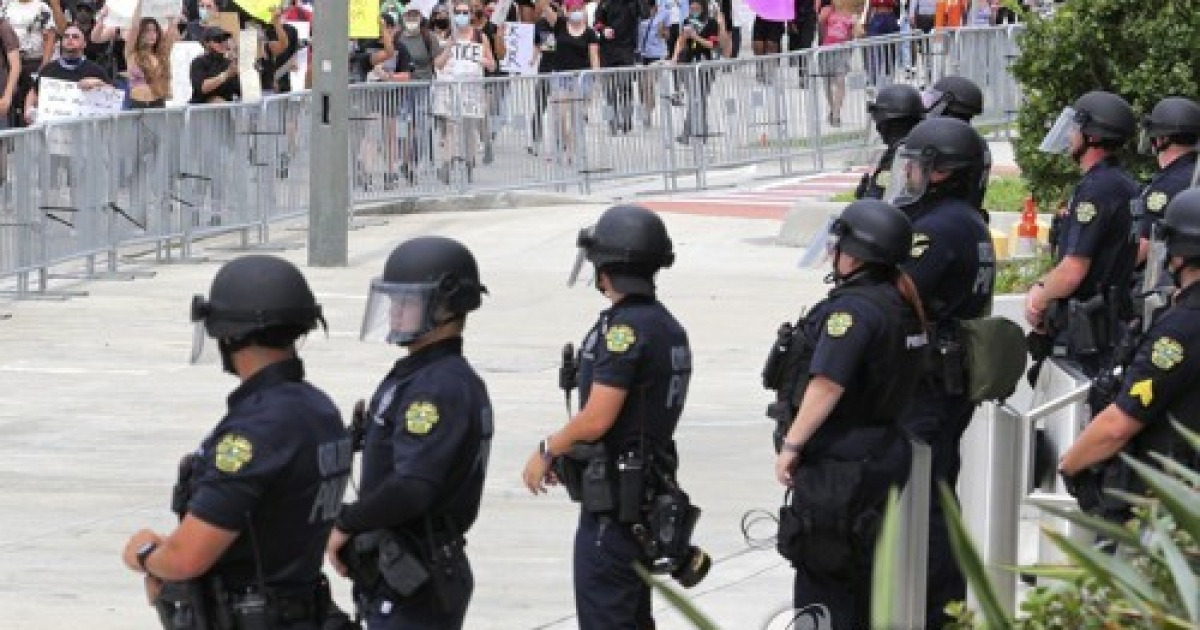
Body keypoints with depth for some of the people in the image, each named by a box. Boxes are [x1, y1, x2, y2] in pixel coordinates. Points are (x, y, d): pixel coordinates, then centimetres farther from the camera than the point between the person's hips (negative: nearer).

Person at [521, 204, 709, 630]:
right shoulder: (668, 326, 11)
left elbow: (597, 419, -21)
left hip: (614, 500, -9)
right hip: (650, 495, 9)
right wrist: (563, 456, 18)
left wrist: (546, 452, -5)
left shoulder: (625, 327, -18)